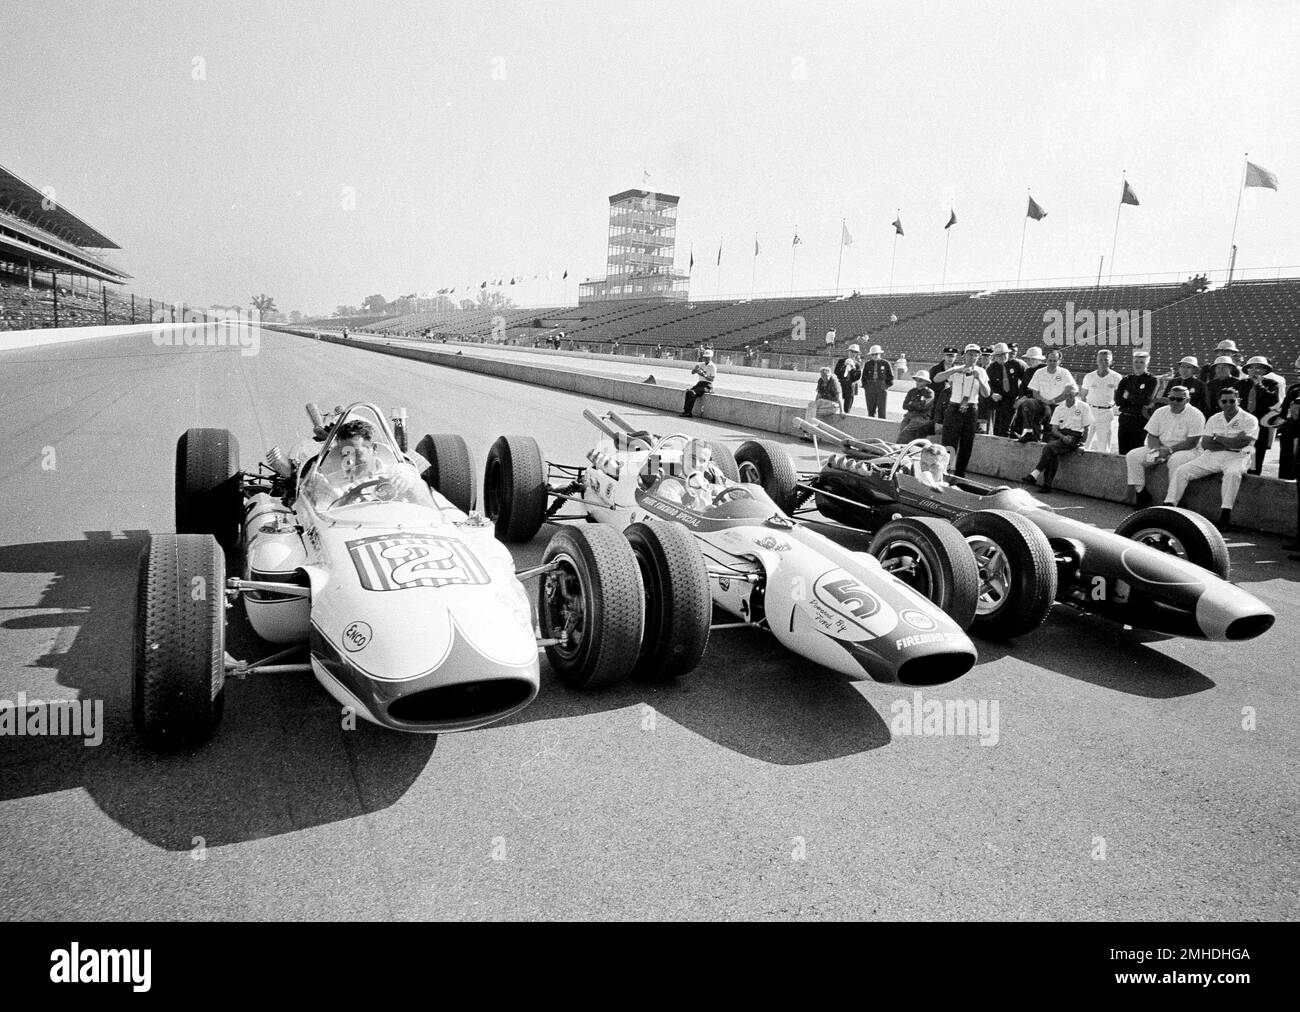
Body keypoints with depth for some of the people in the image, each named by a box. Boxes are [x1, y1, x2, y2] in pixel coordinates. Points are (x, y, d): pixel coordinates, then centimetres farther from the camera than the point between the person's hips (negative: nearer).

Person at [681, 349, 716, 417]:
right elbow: (692, 372, 6)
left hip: (708, 385, -6)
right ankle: (687, 411, -27)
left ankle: (687, 411, -24)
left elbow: (712, 379, -14)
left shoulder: (713, 367, -5)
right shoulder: (701, 364, 15)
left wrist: (704, 375, -27)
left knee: (693, 393, -28)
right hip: (700, 383, 6)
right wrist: (696, 369, -16)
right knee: (688, 392, -22)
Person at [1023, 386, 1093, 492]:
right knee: (1053, 454, -31)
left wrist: (1081, 444, -6)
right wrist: (1063, 437, -12)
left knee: (1049, 447, -31)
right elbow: (1054, 429, 7)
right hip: (1059, 435, 3)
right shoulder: (1059, 408, 13)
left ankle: (1035, 475, -35)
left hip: (1074, 437, -3)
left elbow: (1086, 429, 4)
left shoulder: (1083, 407, 3)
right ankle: (1047, 484, -35)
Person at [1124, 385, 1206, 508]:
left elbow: (1192, 442, -15)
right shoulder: (1160, 412, 7)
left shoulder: (1196, 415, -9)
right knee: (1132, 456, -14)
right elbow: (1152, 436, 6)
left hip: (1183, 451, -5)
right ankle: (1140, 492, -13)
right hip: (1160, 448, 5)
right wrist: (1156, 452, -14)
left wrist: (1169, 450, -22)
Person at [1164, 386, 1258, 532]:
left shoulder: (1249, 420, 1)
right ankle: (1169, 506, -16)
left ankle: (1225, 514, -37)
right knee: (1181, 470, -13)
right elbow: (1205, 444, 3)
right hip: (1212, 455, 5)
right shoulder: (1214, 419, 15)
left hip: (1236, 457, -4)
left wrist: (1217, 438, -2)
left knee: (1233, 473, -38)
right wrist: (1231, 443, -9)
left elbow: (1239, 444, -13)